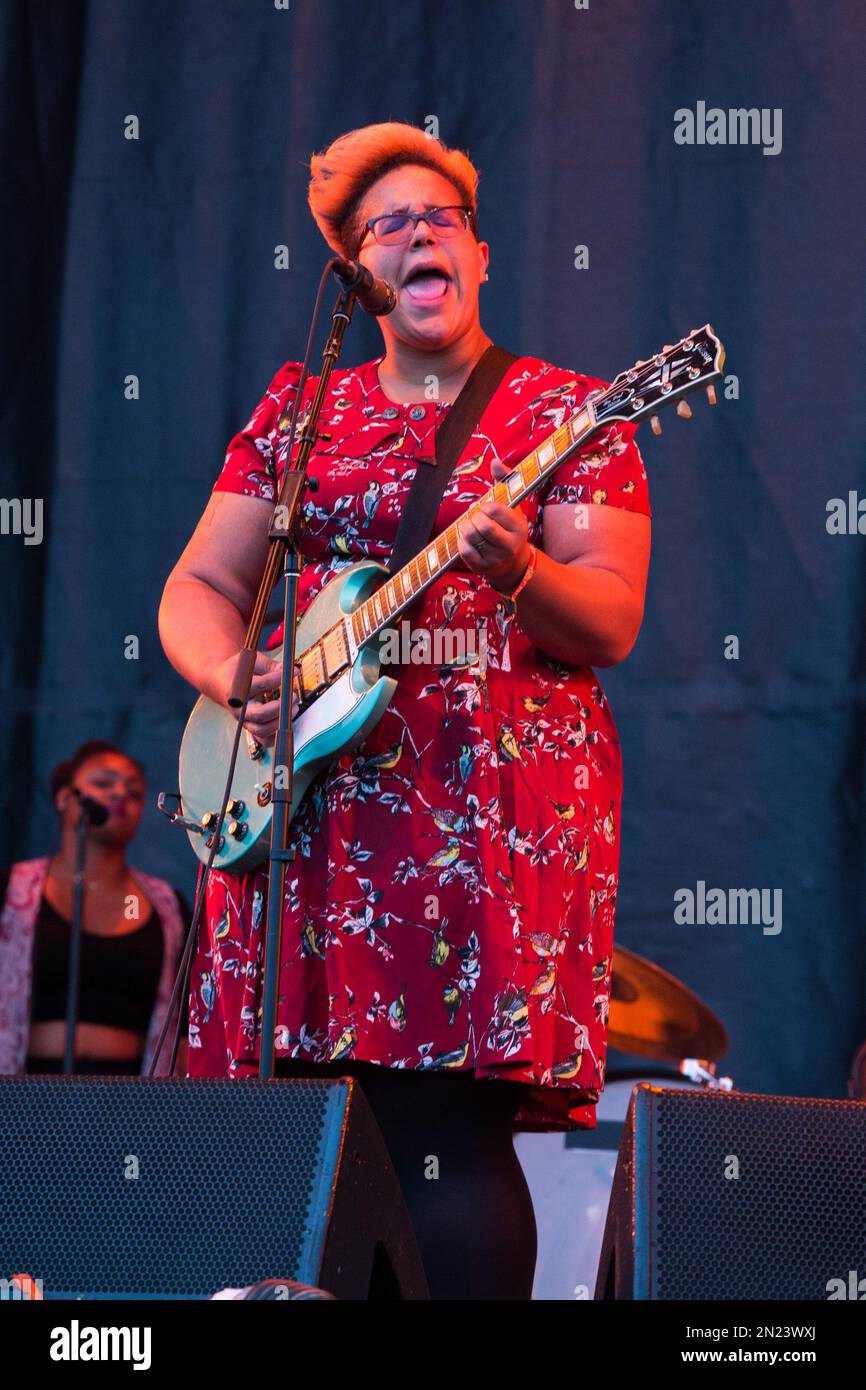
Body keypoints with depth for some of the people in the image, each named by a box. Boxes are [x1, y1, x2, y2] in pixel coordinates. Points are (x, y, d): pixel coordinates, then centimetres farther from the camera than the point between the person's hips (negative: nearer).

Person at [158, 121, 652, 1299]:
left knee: (445, 1129, -13)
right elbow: (196, 591, 15)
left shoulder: (562, 411, 5)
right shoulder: (301, 409, 16)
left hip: (489, 794, -4)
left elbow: (610, 625, -3)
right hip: (305, 795, 4)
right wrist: (234, 675, -7)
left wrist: (517, 574, -24)